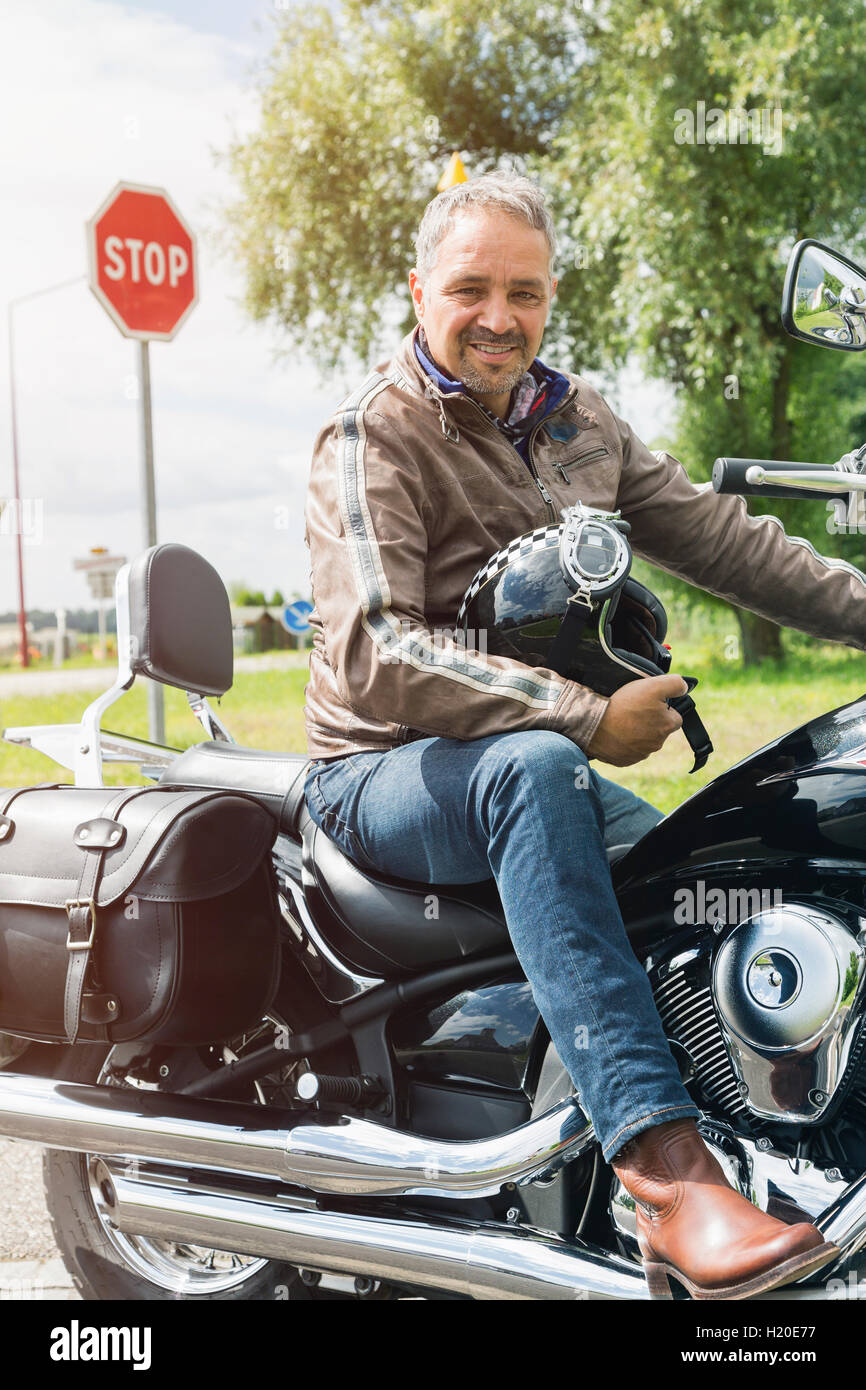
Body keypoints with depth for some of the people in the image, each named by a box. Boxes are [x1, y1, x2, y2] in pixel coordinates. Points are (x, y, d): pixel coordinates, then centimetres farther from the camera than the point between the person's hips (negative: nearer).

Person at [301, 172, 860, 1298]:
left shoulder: (574, 418, 11)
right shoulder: (373, 439, -12)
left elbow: (715, 534, 13)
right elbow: (377, 656, -25)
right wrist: (586, 719, -30)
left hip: (548, 760, 7)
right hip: (385, 772, -7)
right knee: (533, 765, -38)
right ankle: (667, 1172, -47)